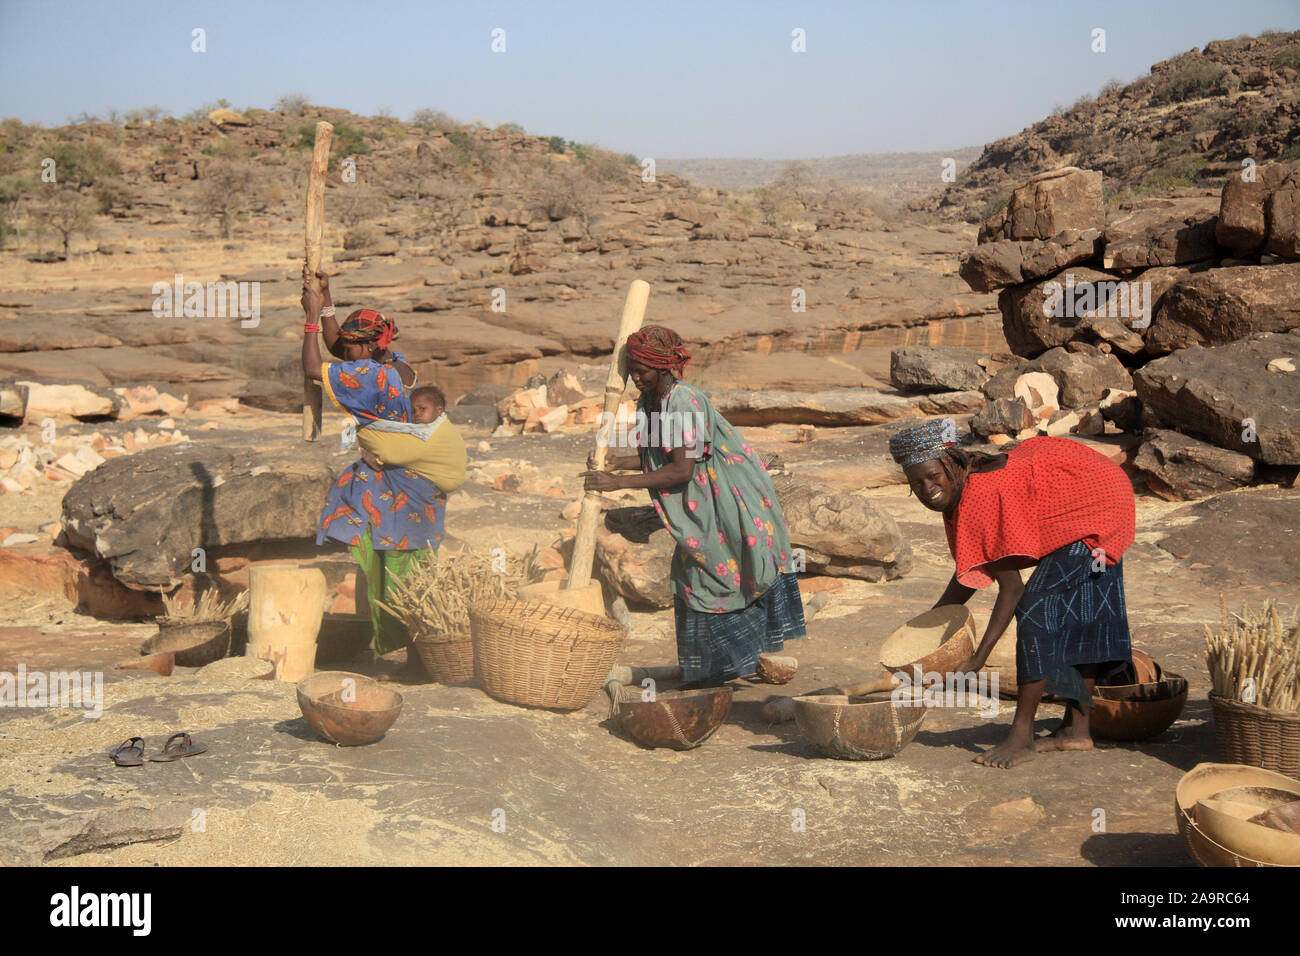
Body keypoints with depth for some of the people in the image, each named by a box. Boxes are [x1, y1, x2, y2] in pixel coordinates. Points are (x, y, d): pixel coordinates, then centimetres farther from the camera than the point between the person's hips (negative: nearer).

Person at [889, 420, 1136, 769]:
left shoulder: (982, 496, -32)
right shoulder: (956, 494, -4)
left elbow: (1011, 587, -30)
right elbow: (969, 573, 8)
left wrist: (979, 657, -30)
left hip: (1099, 504, -10)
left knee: (1035, 611, -14)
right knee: (1078, 610, 15)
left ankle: (1021, 736, -10)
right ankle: (1077, 729, 26)